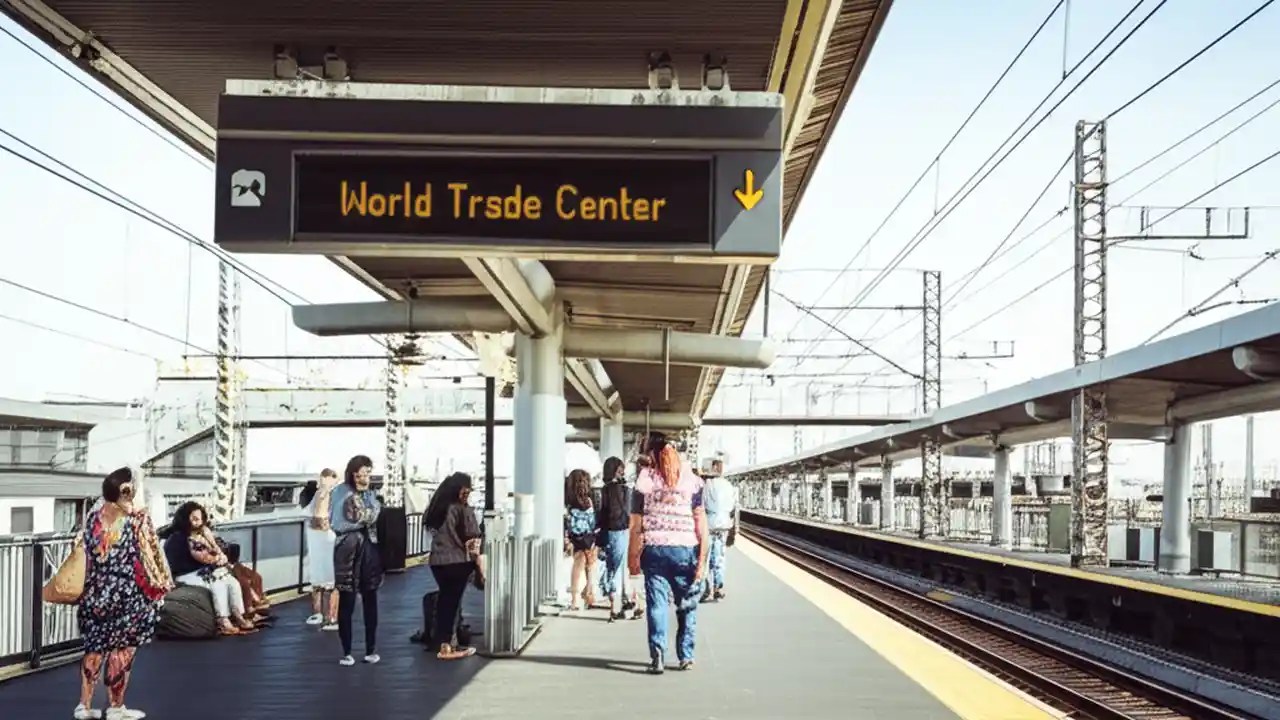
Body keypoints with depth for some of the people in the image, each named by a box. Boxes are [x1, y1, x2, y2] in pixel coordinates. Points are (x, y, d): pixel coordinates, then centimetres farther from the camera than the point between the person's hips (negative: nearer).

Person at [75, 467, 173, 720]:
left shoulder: (94, 518, 3)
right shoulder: (137, 519, -13)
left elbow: (86, 556, 8)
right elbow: (148, 559, -10)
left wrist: (89, 590, 17)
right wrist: (159, 587, 2)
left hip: (97, 592, 6)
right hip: (127, 595, -5)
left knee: (96, 647, 14)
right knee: (122, 650, 4)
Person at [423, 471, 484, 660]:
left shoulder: (436, 509, 8)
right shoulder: (464, 511, -10)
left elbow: (435, 535, 10)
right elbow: (472, 543, -10)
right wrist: (480, 569, -5)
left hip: (436, 561, 6)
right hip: (457, 562, -6)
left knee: (444, 600, 16)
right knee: (453, 602, 2)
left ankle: (439, 641, 21)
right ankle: (446, 646, 5)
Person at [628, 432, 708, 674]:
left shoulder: (644, 481, 0)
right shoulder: (691, 479, 2)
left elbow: (636, 525, -2)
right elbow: (701, 522, -2)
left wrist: (633, 557, 5)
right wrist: (702, 559, 0)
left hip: (654, 548, -1)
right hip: (685, 548, 1)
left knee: (657, 604, 3)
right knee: (687, 605, 13)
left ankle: (657, 656, -4)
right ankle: (686, 656, 16)